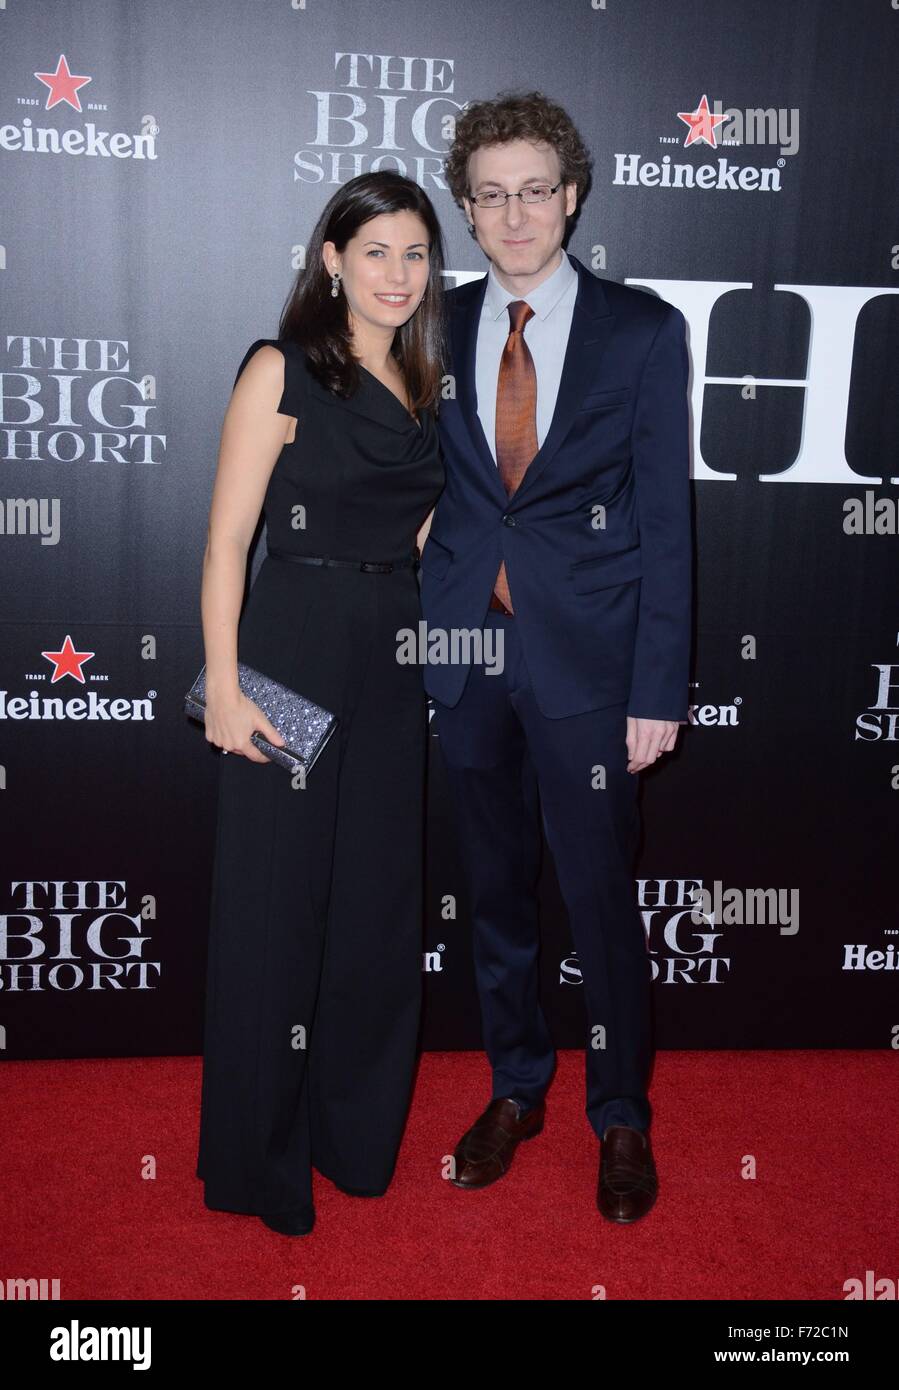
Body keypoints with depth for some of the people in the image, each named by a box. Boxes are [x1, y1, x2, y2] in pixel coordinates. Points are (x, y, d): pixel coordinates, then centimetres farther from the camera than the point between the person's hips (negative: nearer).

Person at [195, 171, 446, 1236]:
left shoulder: (421, 385, 14)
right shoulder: (282, 370, -5)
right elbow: (226, 541, -10)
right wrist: (225, 685, -16)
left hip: (394, 663, 7)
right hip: (294, 656, -6)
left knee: (377, 899, 13)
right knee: (276, 903, 2)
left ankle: (355, 1133, 32)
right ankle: (258, 1159, 21)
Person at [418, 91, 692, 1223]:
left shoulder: (643, 332, -2)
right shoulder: (435, 331, 6)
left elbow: (665, 518, -4)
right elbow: (423, 491, 8)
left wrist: (658, 689, -9)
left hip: (586, 662, -3)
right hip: (465, 655, 3)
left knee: (602, 903, 6)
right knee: (495, 889, 15)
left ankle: (621, 1120, 28)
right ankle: (515, 1090, 36)